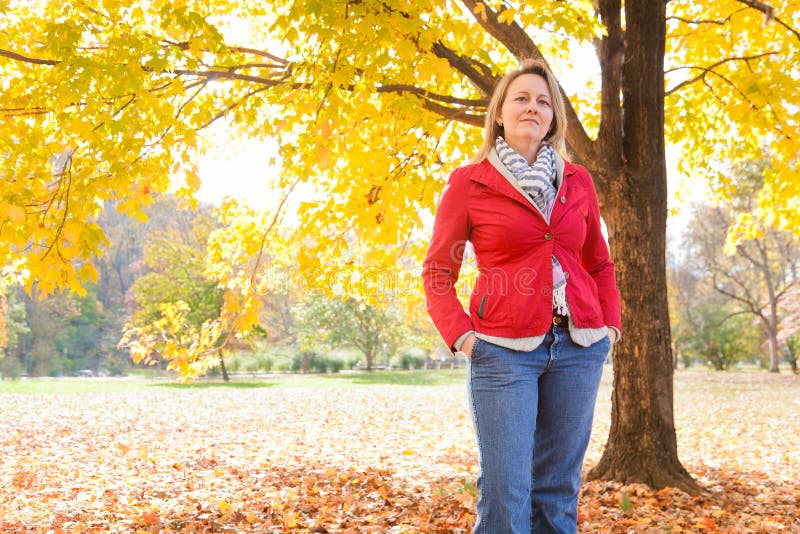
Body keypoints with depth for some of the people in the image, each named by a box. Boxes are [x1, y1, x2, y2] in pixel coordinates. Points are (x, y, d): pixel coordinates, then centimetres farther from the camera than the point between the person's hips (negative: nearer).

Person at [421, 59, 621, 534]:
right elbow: (438, 272, 5)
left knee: (558, 488, 10)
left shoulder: (577, 181, 11)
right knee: (505, 493, -4)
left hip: (578, 346, 4)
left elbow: (599, 264, 22)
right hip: (504, 349, -3)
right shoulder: (469, 182, 1)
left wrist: (611, 321, 9)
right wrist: (459, 334, -8)